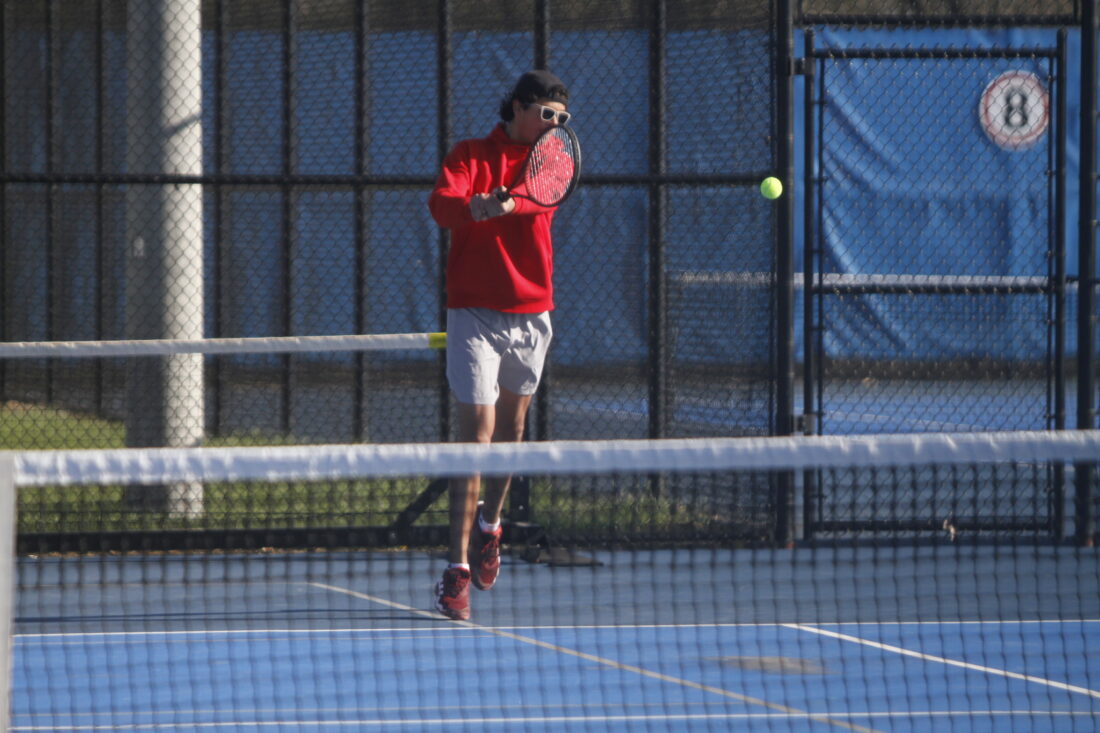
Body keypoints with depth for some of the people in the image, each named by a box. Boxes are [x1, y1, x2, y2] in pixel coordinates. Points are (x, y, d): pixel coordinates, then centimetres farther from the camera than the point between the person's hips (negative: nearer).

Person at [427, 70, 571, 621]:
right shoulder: (471, 156, -1)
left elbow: (544, 201, -16)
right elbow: (441, 204, -19)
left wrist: (506, 206, -38)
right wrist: (473, 207, -43)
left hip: (530, 316, 4)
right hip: (475, 314, -4)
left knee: (512, 425, 17)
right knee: (476, 434, -12)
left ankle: (489, 525, 42)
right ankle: (457, 569, -13)